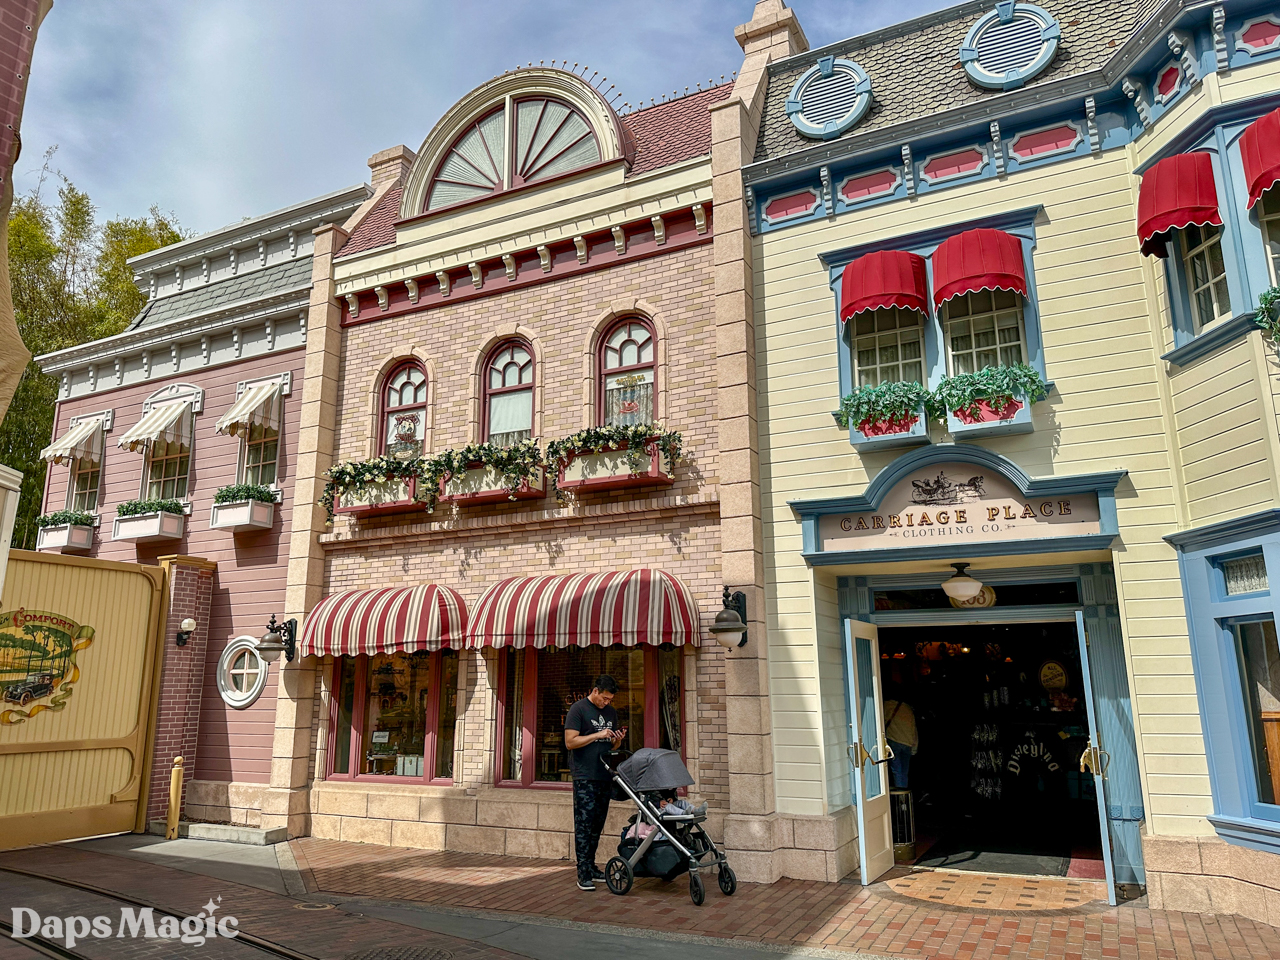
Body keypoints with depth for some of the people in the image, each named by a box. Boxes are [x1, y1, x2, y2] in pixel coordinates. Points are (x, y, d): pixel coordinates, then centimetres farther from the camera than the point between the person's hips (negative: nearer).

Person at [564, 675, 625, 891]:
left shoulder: (611, 712, 16)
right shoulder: (578, 709, -4)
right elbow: (570, 742, -11)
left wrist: (618, 739, 0)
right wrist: (597, 735, -16)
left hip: (604, 776, 7)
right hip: (585, 777, -7)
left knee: (598, 824, 11)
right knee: (584, 824, -7)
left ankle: (591, 867, 21)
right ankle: (583, 875, -4)